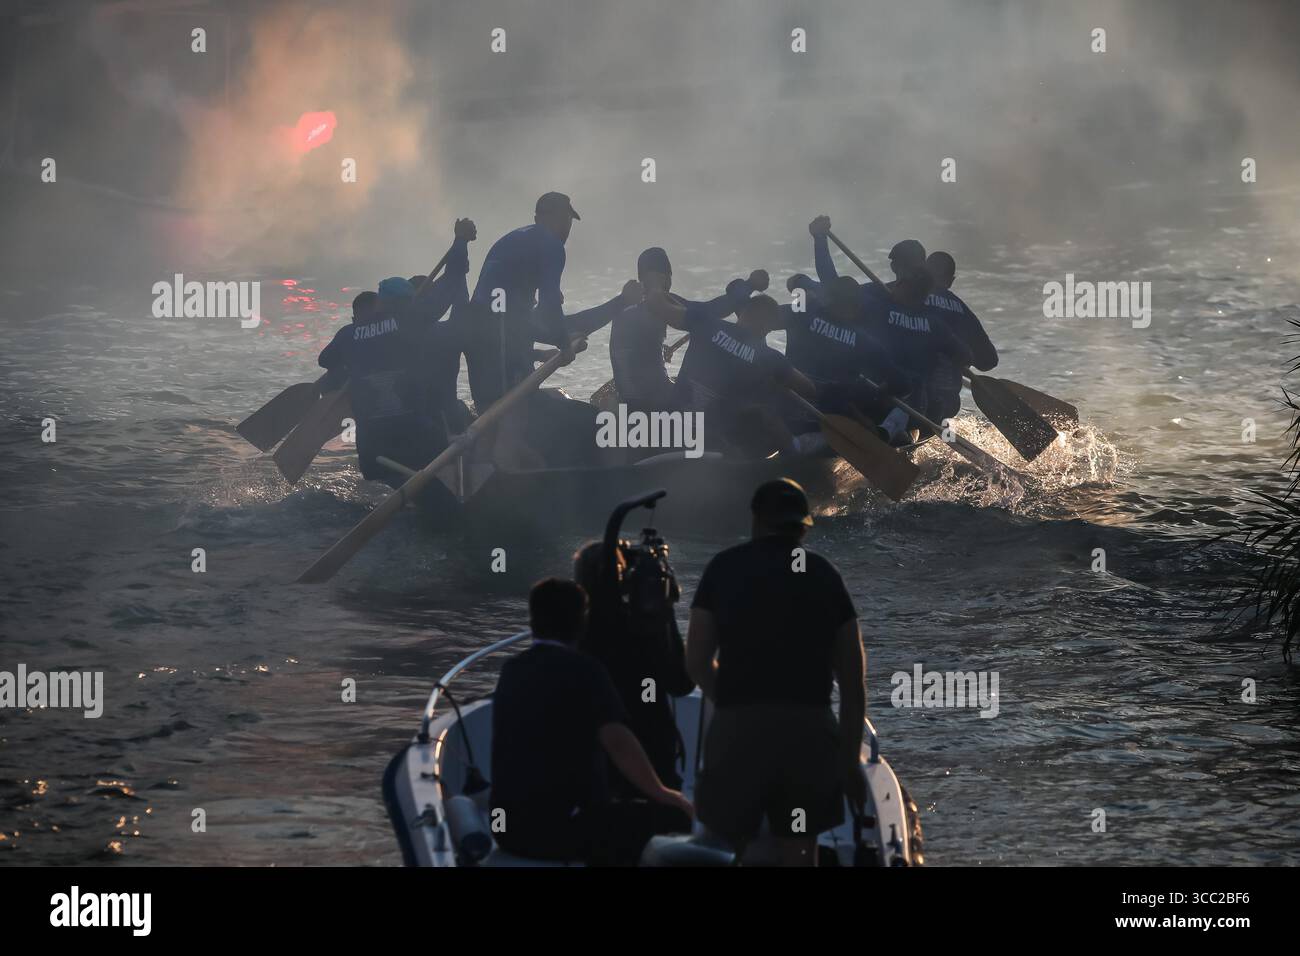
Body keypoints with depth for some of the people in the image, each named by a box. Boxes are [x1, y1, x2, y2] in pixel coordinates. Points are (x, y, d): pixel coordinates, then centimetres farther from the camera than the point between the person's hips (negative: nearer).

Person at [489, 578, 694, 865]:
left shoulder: (512, 671, 12)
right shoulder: (581, 669, -9)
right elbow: (616, 741, -20)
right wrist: (661, 793, -8)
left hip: (509, 827, 8)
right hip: (559, 827, -8)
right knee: (673, 816, -2)